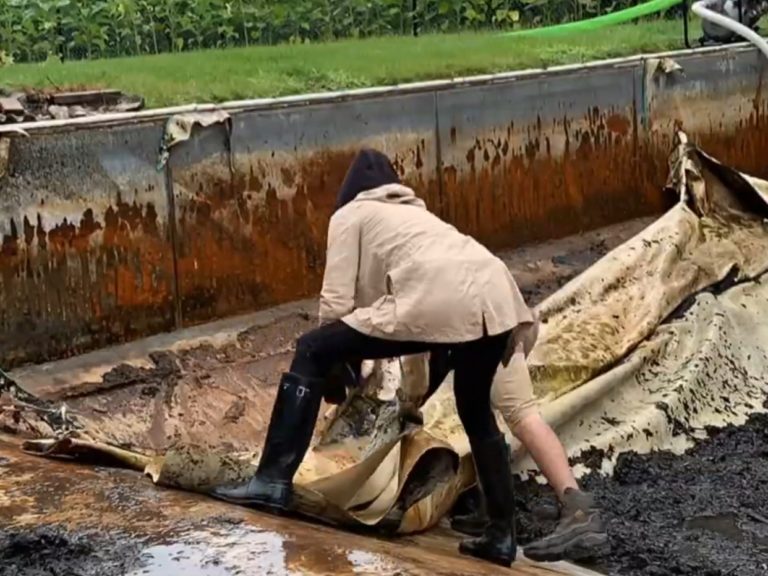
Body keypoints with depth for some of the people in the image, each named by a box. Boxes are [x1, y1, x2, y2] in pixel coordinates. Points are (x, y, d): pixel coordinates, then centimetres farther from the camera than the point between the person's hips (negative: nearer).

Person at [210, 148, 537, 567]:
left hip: (440, 301, -7)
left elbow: (337, 301, 11)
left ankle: (273, 481, -1)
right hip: (495, 298, 7)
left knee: (311, 353, 6)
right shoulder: (415, 212, 40)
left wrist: (341, 359, 29)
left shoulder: (351, 214, 21)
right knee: (476, 413, 29)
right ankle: (501, 534, 29)